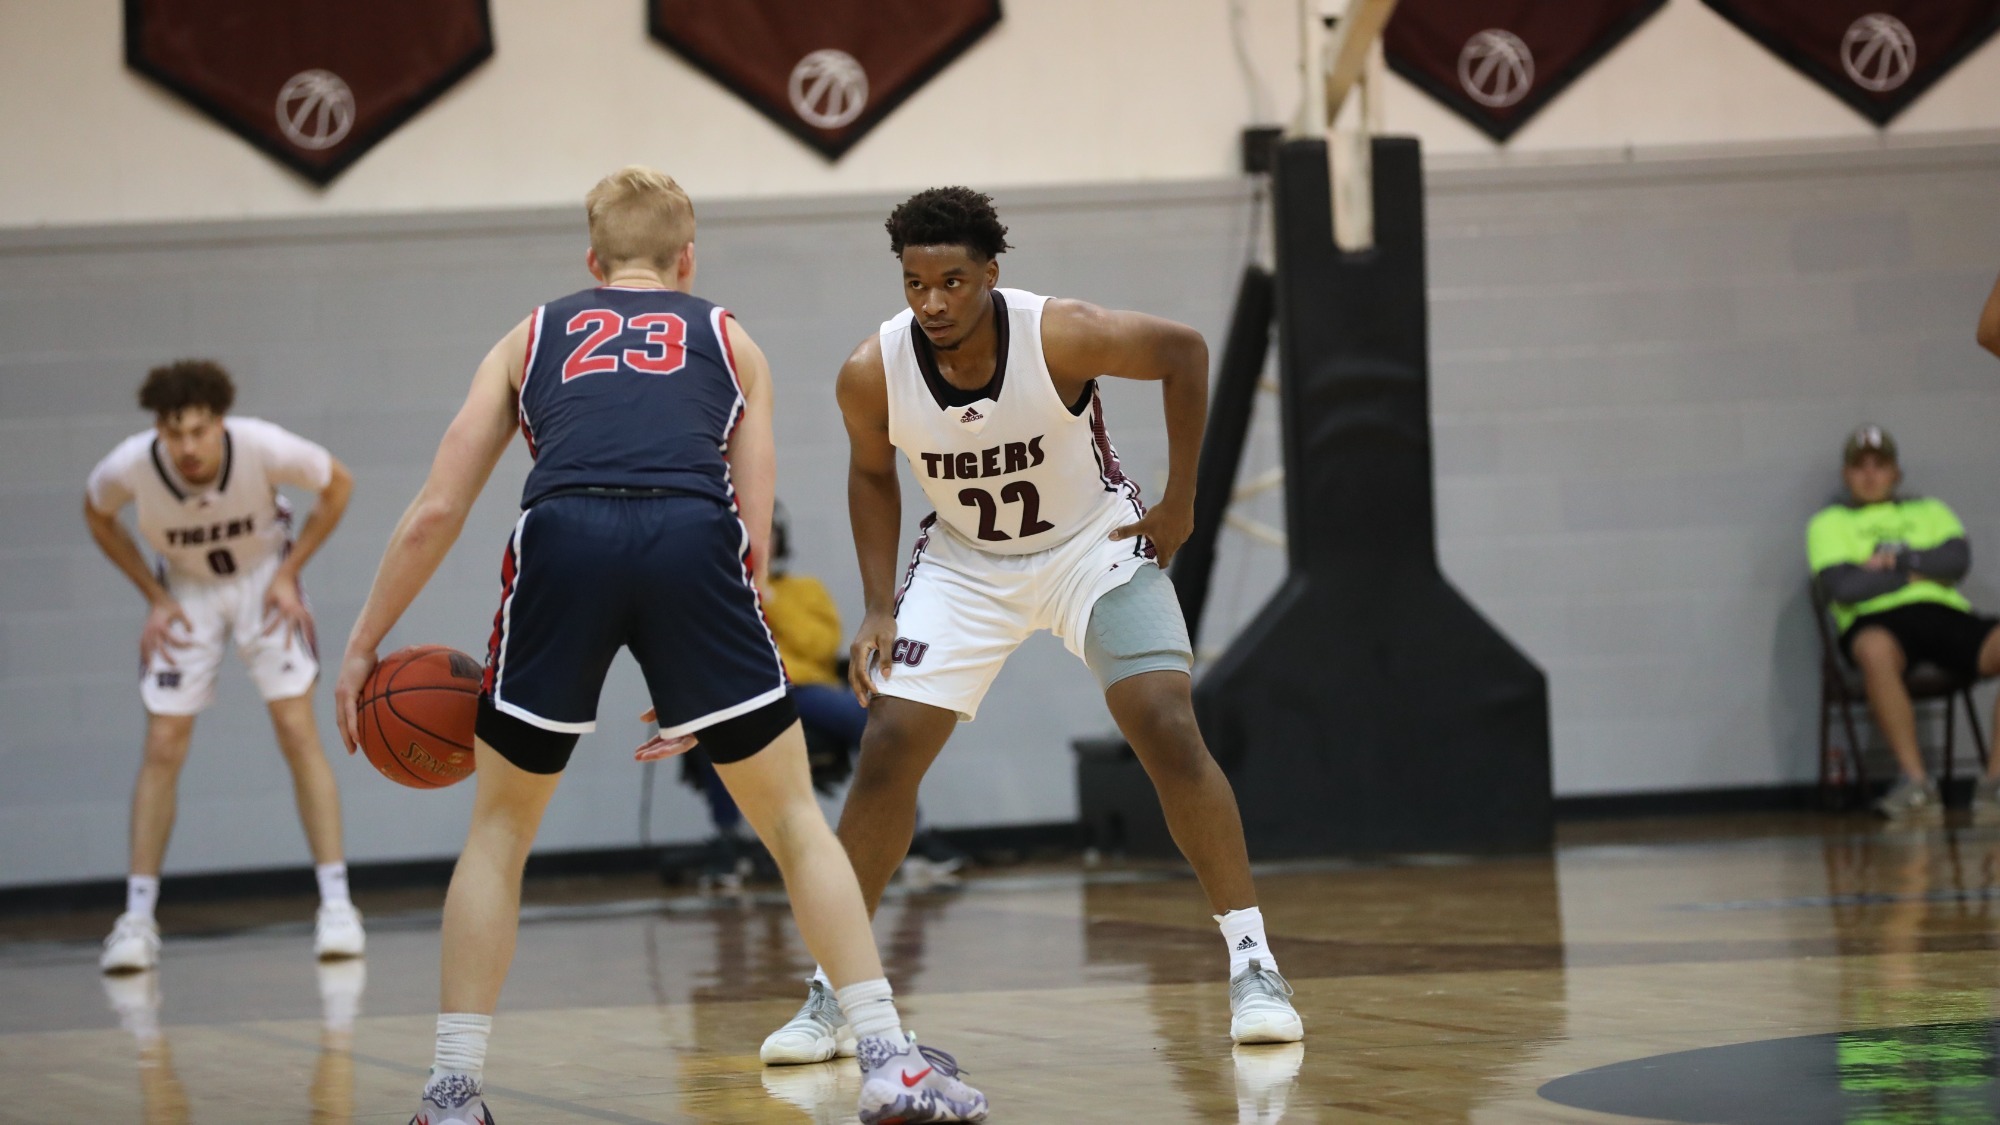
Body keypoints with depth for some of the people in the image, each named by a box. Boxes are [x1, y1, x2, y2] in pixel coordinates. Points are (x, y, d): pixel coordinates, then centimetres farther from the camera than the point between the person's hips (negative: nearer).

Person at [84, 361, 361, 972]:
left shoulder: (265, 449, -32)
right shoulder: (129, 467, -28)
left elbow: (337, 484, -11)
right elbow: (97, 514, -3)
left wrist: (288, 574, -14)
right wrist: (154, 595, -8)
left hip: (263, 580, -1)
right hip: (185, 590, 1)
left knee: (297, 727, -11)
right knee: (163, 747, -6)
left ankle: (336, 904, -6)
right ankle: (137, 917, 1)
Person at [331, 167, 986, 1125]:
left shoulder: (532, 339, 31)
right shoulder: (729, 342, 30)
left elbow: (436, 514, 22)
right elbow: (751, 538, 22)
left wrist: (363, 646, 30)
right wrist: (702, 697, 30)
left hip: (562, 537, 0)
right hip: (691, 537, 0)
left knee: (500, 828, 19)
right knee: (794, 818, 14)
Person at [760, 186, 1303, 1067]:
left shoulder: (1061, 335, -29)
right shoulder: (872, 373, -21)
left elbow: (1184, 352, -12)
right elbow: (872, 474, 0)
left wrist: (1179, 503, -9)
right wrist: (880, 611, -7)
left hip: (1094, 545, -2)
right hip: (964, 564, 2)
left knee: (1169, 732, -17)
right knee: (887, 748, -8)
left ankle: (1252, 967, -7)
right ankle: (833, 991, 3)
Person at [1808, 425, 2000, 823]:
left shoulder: (1929, 511, 29)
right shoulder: (1829, 523, 20)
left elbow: (1958, 560, 8)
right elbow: (1841, 586, 0)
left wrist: (1895, 560, 0)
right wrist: (1916, 573, 5)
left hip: (1945, 613, 3)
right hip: (1878, 619, -3)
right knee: (1875, 650, -42)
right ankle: (1915, 780, -39)